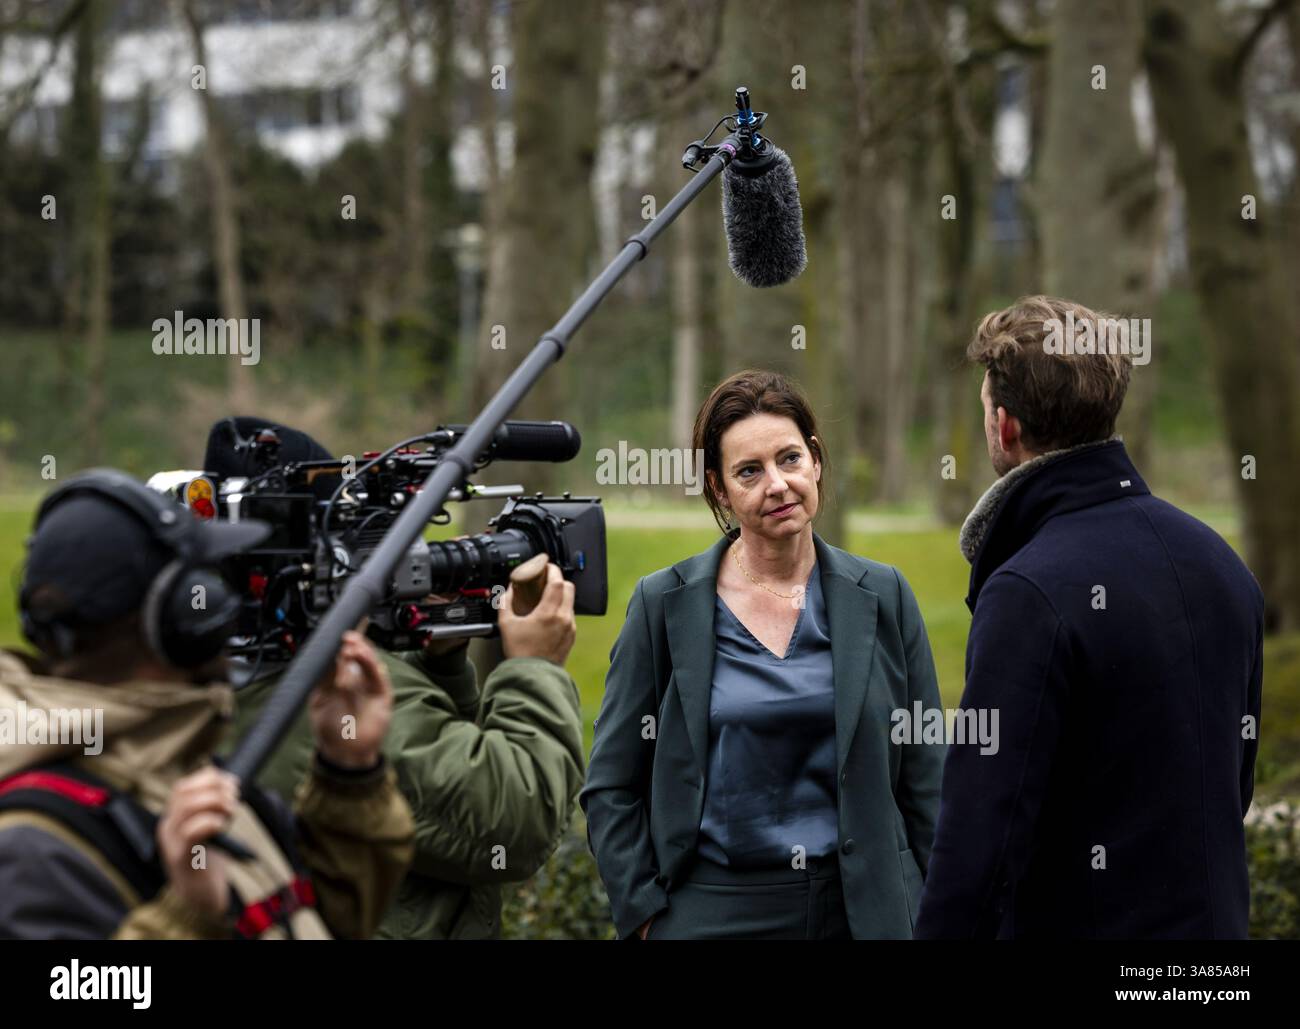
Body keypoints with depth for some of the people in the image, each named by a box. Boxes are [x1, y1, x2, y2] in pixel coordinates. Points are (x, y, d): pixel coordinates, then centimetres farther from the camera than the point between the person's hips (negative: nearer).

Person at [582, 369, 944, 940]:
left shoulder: (883, 597, 4)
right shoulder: (664, 604, 1)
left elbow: (923, 780, 7)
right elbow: (610, 789, 3)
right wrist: (646, 914, -5)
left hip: (864, 910, 1)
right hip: (714, 914, -1)